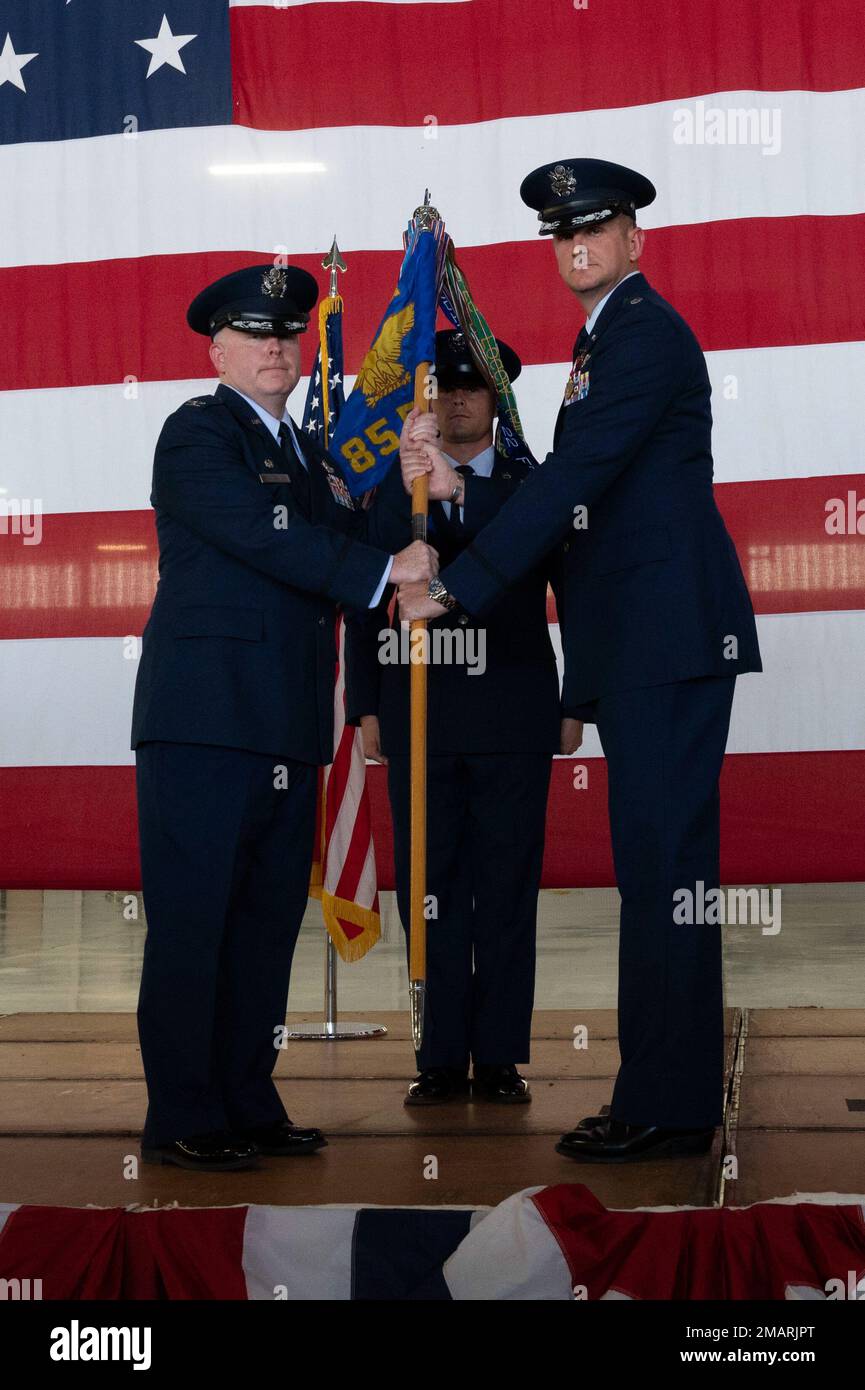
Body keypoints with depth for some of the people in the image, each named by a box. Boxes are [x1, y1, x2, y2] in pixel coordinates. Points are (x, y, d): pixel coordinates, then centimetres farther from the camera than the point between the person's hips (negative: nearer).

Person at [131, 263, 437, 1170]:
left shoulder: (307, 453, 23)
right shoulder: (197, 433, -2)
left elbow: (350, 542, 18)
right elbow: (263, 538, -15)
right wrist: (382, 571, -14)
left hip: (286, 724, 8)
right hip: (205, 718, -8)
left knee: (269, 919, 9)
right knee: (192, 919, -5)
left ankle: (246, 1104, 17)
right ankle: (180, 1121, 1)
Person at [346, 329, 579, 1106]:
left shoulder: (537, 485, 8)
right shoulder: (390, 488, 11)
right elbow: (365, 604, 9)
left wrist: (577, 706, -7)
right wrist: (366, 707, 3)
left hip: (512, 718, -1)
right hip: (417, 717, 1)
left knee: (507, 888, 0)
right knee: (429, 887, 2)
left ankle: (500, 1057, 6)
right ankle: (442, 1059, 8)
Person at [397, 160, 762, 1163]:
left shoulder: (646, 333, -9)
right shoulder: (604, 339, 24)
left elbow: (574, 480, -18)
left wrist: (454, 587, -20)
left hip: (670, 635, -11)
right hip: (637, 644, 11)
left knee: (662, 862, -10)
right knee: (656, 865, 11)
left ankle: (668, 1106, -7)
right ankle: (665, 1092, 17)